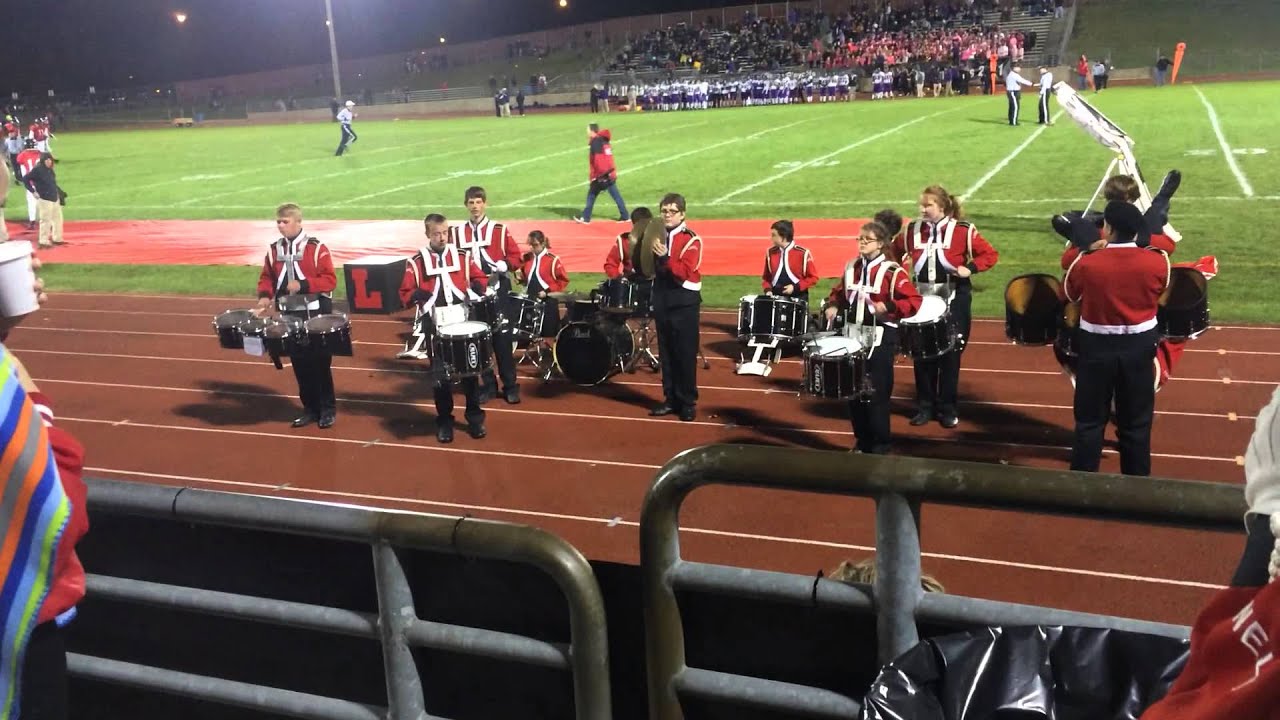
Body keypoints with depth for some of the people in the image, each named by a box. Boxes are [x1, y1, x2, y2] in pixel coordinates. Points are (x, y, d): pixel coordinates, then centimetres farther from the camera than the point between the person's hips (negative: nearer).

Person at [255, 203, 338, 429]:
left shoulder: (316, 248, -10)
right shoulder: (274, 250, 5)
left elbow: (330, 280, -13)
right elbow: (267, 278, 13)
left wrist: (303, 285, -23)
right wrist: (265, 296, -6)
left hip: (316, 315, -5)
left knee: (320, 363, 0)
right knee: (299, 364, 9)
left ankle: (328, 409, 11)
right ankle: (310, 408, 19)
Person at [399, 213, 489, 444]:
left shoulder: (463, 256, 3)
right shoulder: (416, 262, -1)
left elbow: (480, 278, 13)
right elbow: (405, 293, 0)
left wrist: (475, 289, -8)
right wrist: (419, 295, -20)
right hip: (435, 327, -1)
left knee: (470, 370, 8)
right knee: (440, 375, 6)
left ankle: (475, 418, 21)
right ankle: (444, 421, 19)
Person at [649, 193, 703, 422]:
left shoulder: (691, 240, -9)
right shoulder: (657, 236, 9)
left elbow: (685, 272, -19)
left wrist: (665, 258, -31)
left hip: (684, 302, -5)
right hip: (661, 299, 6)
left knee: (685, 353, -1)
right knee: (666, 352, 10)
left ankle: (688, 403, 6)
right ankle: (671, 399, 18)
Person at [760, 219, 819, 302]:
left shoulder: (802, 253, -10)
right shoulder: (771, 253, 3)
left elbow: (813, 277, -4)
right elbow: (766, 277, 14)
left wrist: (795, 287, -15)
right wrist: (768, 290, -5)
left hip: (798, 299, -3)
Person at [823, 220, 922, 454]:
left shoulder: (892, 271, -11)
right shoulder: (851, 267, 7)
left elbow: (914, 301, -13)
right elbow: (839, 292, 20)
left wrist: (889, 307, -26)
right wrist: (832, 306, 0)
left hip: (880, 338, -6)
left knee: (877, 392, -2)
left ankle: (880, 444, 11)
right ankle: (862, 441, 23)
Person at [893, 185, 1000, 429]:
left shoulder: (963, 231, -9)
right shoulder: (912, 231, 0)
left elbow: (991, 255, -4)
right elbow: (894, 251, 15)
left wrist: (969, 269, -19)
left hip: (954, 300, -3)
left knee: (950, 354, 5)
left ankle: (947, 408, 15)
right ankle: (925, 406, 18)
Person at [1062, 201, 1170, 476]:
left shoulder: (1086, 264, -16)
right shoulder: (1157, 262, -11)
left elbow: (1069, 294, 5)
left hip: (1097, 347, -1)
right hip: (1139, 347, 1)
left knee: (1090, 421, 11)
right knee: (1136, 422, 14)